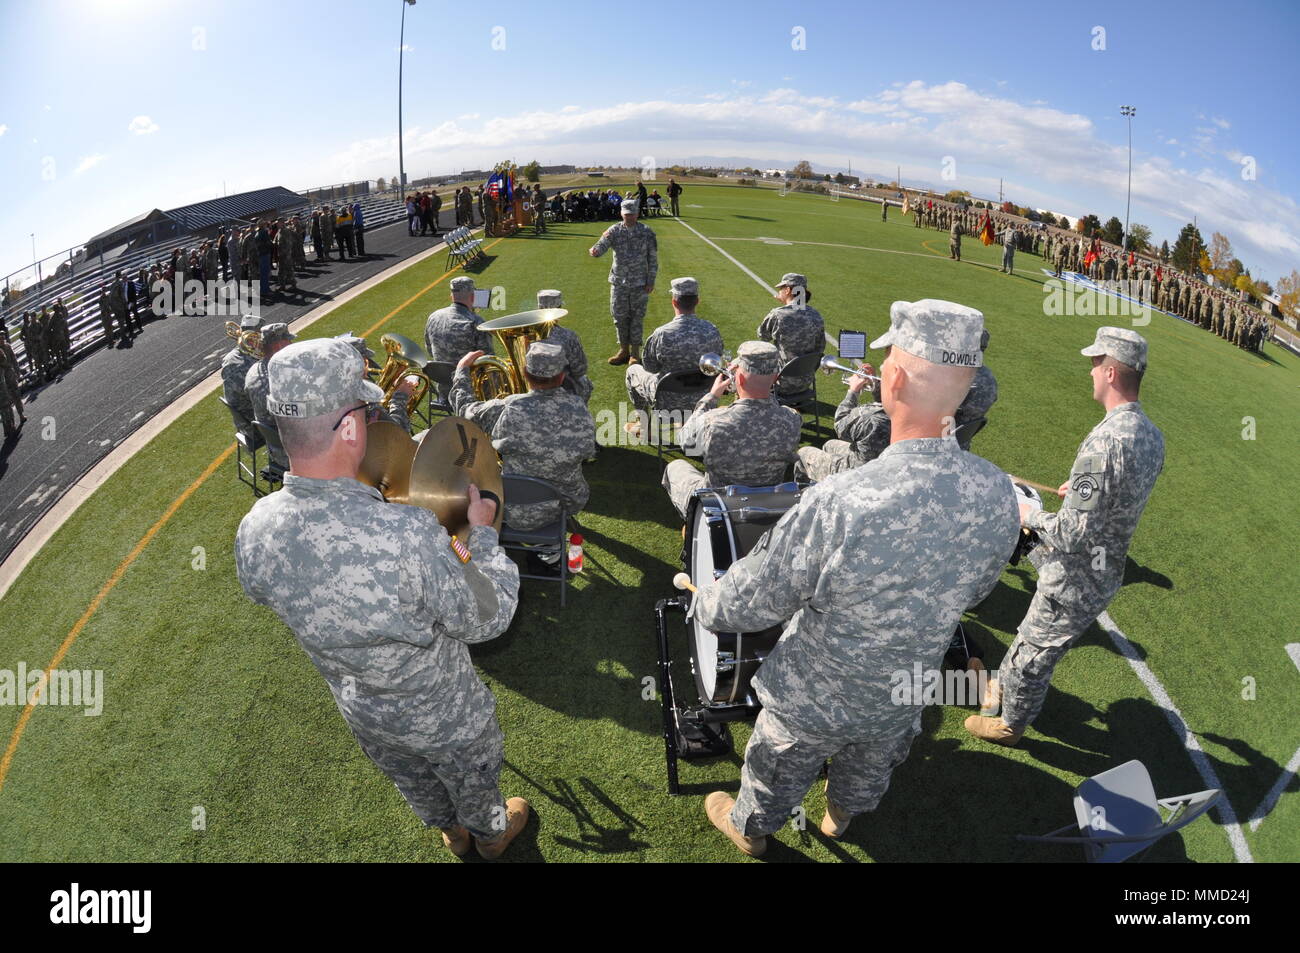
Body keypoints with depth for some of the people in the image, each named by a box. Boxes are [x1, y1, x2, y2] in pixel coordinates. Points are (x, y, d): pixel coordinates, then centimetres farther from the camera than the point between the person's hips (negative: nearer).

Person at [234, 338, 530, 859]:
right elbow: (486, 620, -27)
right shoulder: (408, 533, -44)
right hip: (444, 715, -5)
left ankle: (451, 831, 66)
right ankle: (492, 833, 62)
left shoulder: (253, 533, -25)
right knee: (472, 777, 30)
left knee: (412, 782, 36)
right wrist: (482, 533, -15)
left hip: (359, 709, 5)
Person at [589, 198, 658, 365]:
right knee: (619, 316, 7)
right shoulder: (614, 231, -1)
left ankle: (635, 352, 14)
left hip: (639, 282, -2)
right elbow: (601, 245, -13)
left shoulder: (646, 231, -2)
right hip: (619, 281, 2)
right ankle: (623, 349, 21)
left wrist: (651, 281, -4)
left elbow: (653, 258, 1)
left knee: (636, 317, 3)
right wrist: (594, 251, -38)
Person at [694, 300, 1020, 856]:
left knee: (778, 771, 28)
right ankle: (840, 817, 66)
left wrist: (705, 603, -5)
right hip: (903, 700, 5)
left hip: (814, 699, -4)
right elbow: (977, 590, -3)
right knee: (870, 769, 35)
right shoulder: (998, 494, -23)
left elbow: (751, 604, -27)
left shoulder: (837, 503, -41)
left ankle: (750, 830, 58)